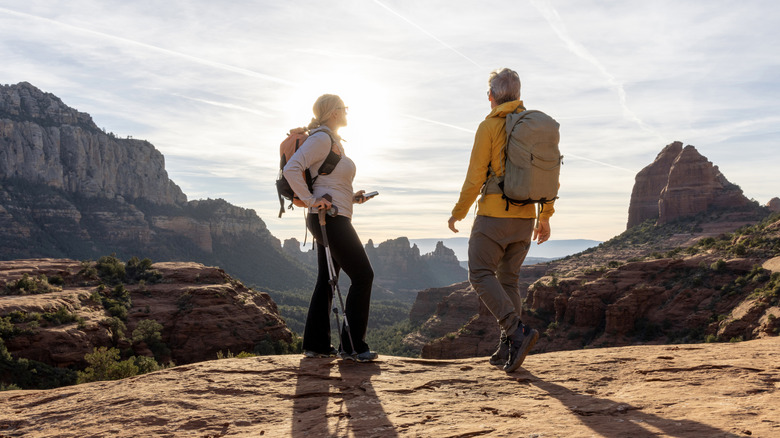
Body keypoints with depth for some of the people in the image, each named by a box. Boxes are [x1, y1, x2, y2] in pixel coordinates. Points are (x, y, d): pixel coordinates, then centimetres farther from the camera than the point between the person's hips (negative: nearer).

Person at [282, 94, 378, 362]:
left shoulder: (333, 141, 20)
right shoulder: (322, 138, -10)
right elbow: (291, 169, -21)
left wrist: (352, 198, 12)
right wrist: (311, 200, -21)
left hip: (331, 221, 10)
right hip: (331, 219, -10)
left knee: (326, 281, 11)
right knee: (363, 275, -7)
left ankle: (316, 344, 16)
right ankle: (353, 345, -3)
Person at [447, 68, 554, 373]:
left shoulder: (490, 125, -7)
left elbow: (475, 177, -10)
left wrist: (458, 212, 2)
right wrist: (545, 217, 18)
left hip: (495, 214, -6)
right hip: (525, 216, 6)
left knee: (481, 274, -1)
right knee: (508, 279, 13)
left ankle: (517, 331, -16)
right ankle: (507, 348, 12)